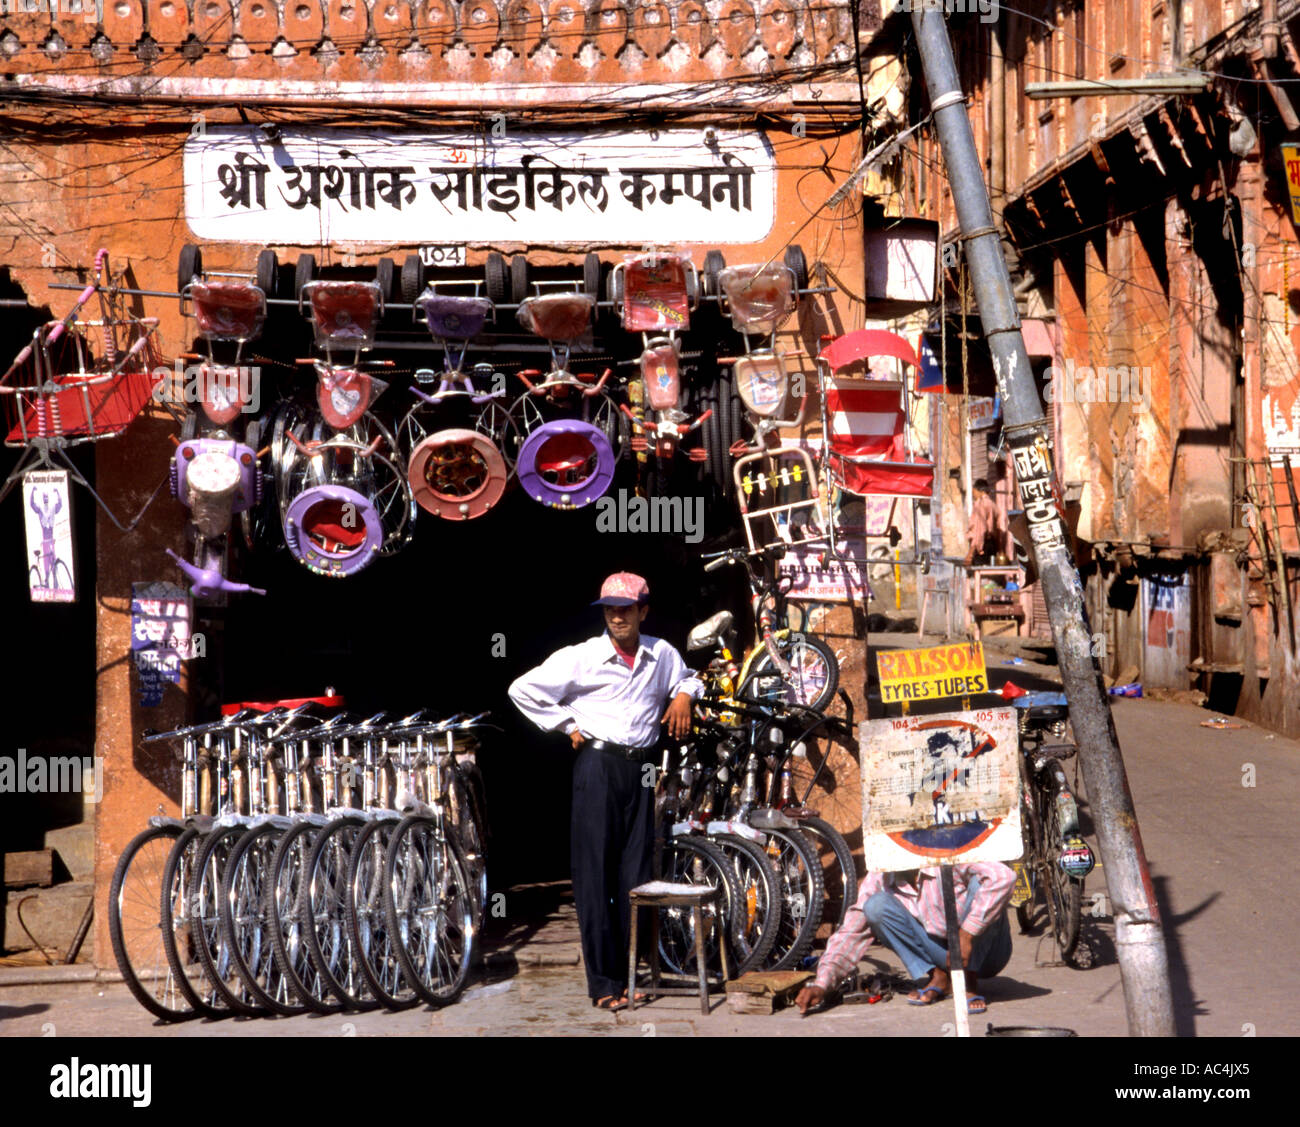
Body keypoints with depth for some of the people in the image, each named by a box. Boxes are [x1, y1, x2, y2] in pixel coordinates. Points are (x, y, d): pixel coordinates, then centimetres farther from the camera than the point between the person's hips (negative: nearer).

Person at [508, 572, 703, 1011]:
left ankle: (632, 975, 12)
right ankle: (603, 983, -2)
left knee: (636, 873, 5)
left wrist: (684, 695, 7)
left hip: (640, 769, 3)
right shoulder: (582, 657, -2)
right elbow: (524, 689, 0)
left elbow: (688, 679, 30)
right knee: (595, 872, -5)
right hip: (597, 765, -3)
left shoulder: (662, 655, 9)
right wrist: (568, 725, 0)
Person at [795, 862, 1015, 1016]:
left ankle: (970, 980, -23)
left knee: (980, 882, -30)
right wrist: (821, 983, -23)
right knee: (876, 905, -16)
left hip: (984, 952, -4)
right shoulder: (878, 880, -6)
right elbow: (852, 931, -8)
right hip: (935, 956, 4)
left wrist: (967, 934, -40)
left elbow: (1003, 876, -38)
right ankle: (936, 977, -12)